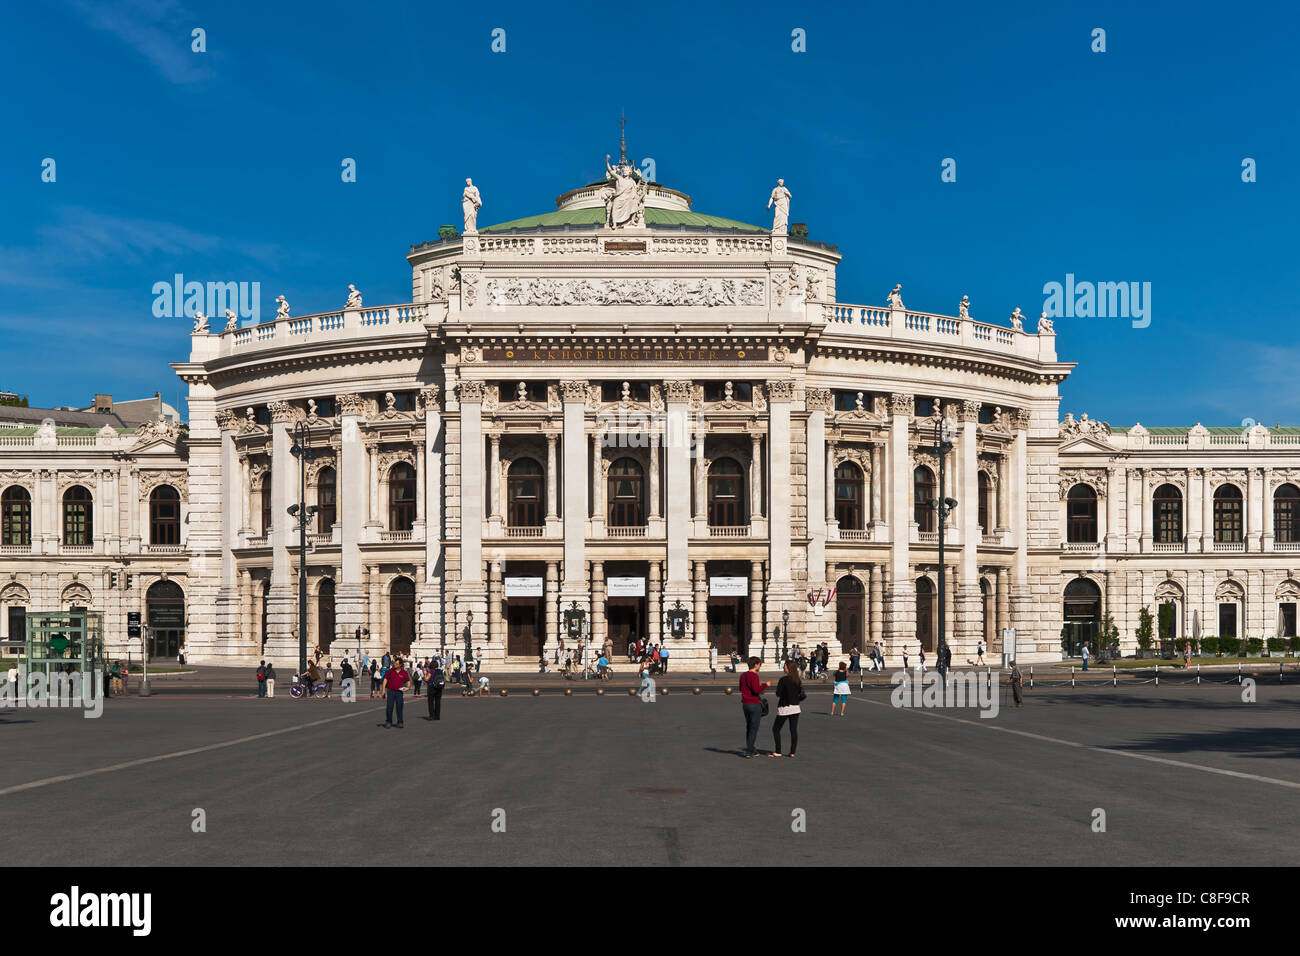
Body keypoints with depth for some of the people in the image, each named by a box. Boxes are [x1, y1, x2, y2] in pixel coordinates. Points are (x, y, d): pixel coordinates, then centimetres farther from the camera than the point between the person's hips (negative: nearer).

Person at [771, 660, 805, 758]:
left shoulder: (783, 680, -14)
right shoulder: (798, 681, 4)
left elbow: (778, 694, -15)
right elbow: (802, 695, 2)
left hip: (784, 709, -5)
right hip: (796, 708, 5)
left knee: (776, 729, 7)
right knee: (794, 730, 7)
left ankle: (778, 752, 4)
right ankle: (792, 752, 6)